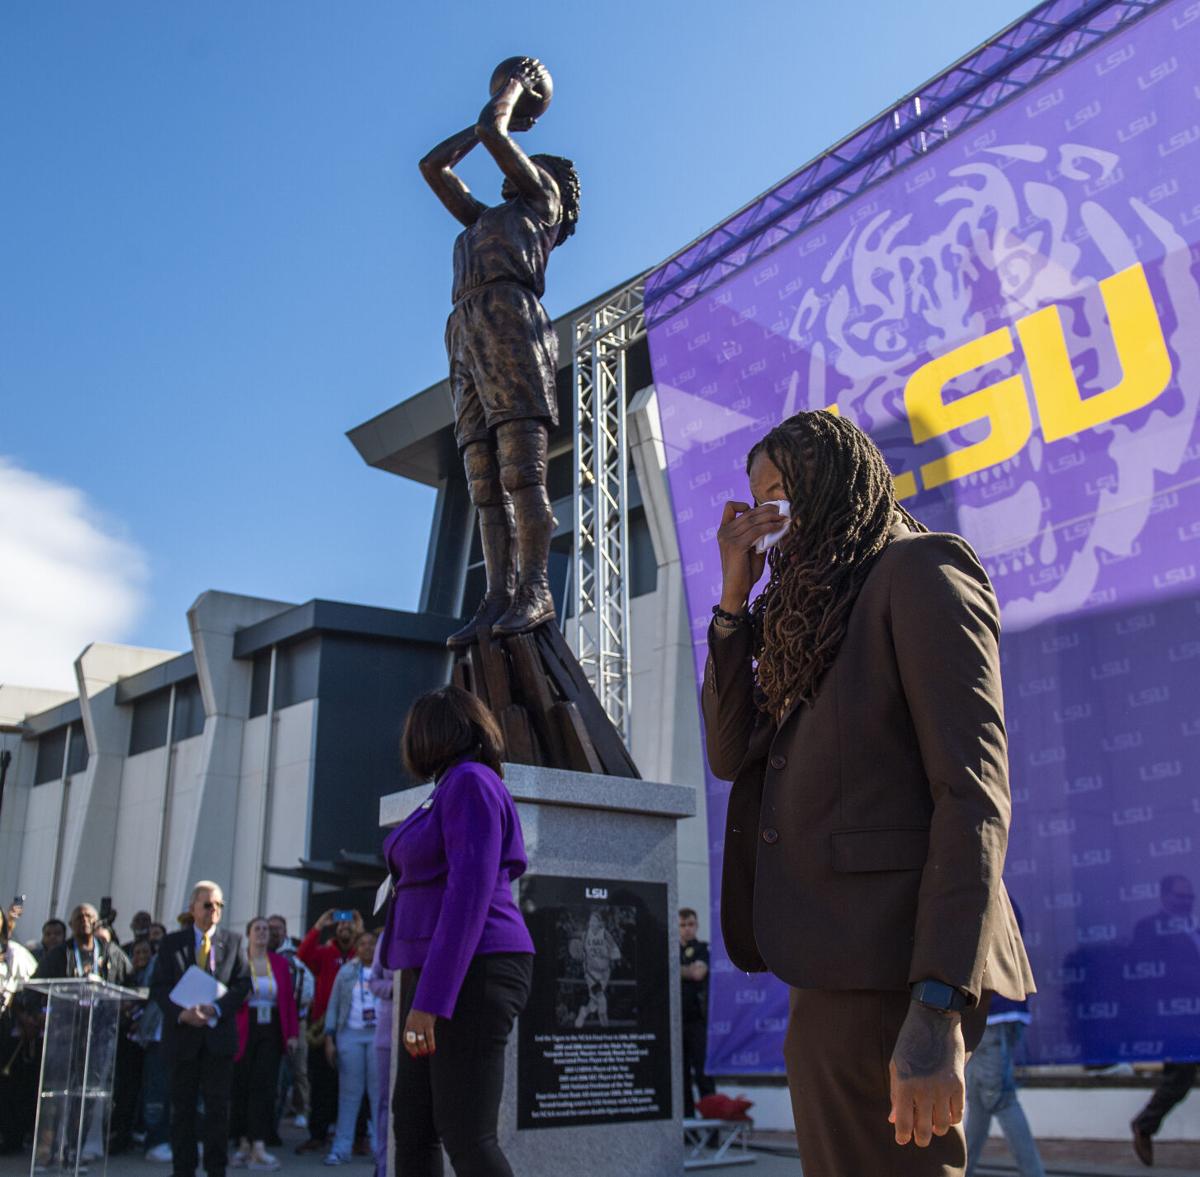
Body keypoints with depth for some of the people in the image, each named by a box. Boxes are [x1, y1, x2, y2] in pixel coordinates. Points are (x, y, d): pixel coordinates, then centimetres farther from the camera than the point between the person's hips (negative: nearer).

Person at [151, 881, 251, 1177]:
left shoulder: (233, 941, 7)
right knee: (182, 1107, 7)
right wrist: (181, 1013, -15)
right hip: (182, 1033, 0)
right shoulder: (171, 943, 7)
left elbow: (242, 983, 1)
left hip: (219, 1033, 0)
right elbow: (159, 987, 2)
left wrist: (216, 1009, -14)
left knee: (218, 1106, 0)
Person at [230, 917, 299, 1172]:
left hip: (271, 1031, 2)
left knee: (264, 1085, -5)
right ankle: (244, 1144, 15)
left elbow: (289, 999, 7)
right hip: (244, 1031, -2)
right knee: (242, 1088, 4)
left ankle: (259, 1146, -7)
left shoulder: (280, 963, 7)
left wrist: (292, 1032, 2)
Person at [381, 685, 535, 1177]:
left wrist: (428, 1002, -25)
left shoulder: (470, 783, -13)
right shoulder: (457, 790, 17)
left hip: (470, 978, -10)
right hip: (444, 976, 10)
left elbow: (470, 894, -22)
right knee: (413, 1124, 9)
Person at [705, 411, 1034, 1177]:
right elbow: (730, 754, 13)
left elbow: (974, 788, -15)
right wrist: (736, 592, 7)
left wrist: (938, 1008, -23)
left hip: (885, 966, -9)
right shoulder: (810, 620, 20)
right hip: (837, 965, 9)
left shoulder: (919, 573, -5)